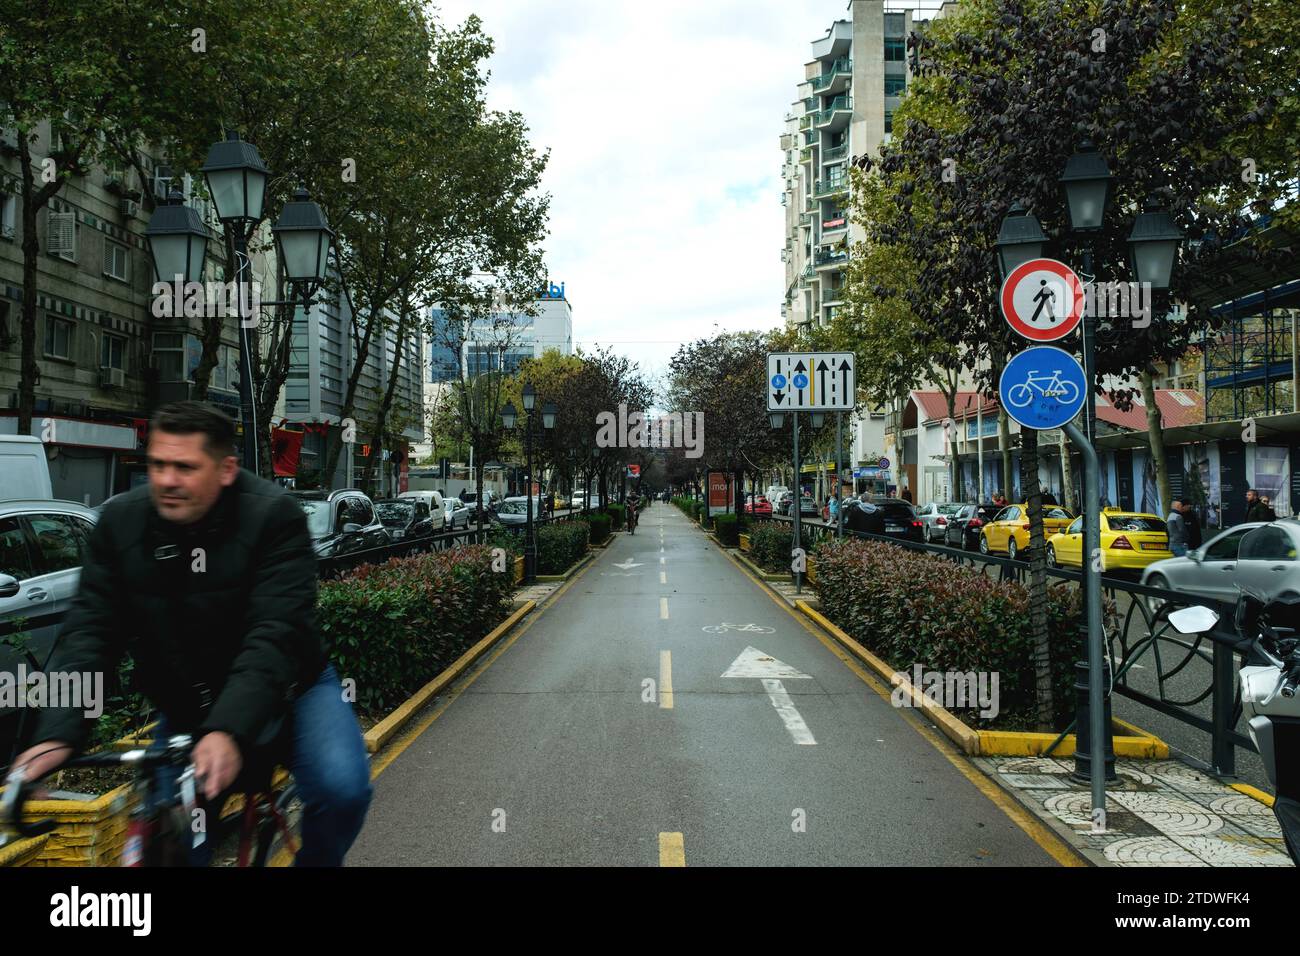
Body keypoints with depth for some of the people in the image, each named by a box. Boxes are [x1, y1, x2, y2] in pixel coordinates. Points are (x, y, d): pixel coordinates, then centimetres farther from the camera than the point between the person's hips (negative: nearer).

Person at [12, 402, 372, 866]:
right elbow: (90, 632, -12)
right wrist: (57, 732, -26)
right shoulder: (120, 522, -8)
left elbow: (276, 635, -29)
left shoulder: (273, 515, -21)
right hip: (185, 710, 4)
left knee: (342, 787, -23)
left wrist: (230, 731, -42)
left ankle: (315, 860, 8)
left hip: (284, 690, -3)